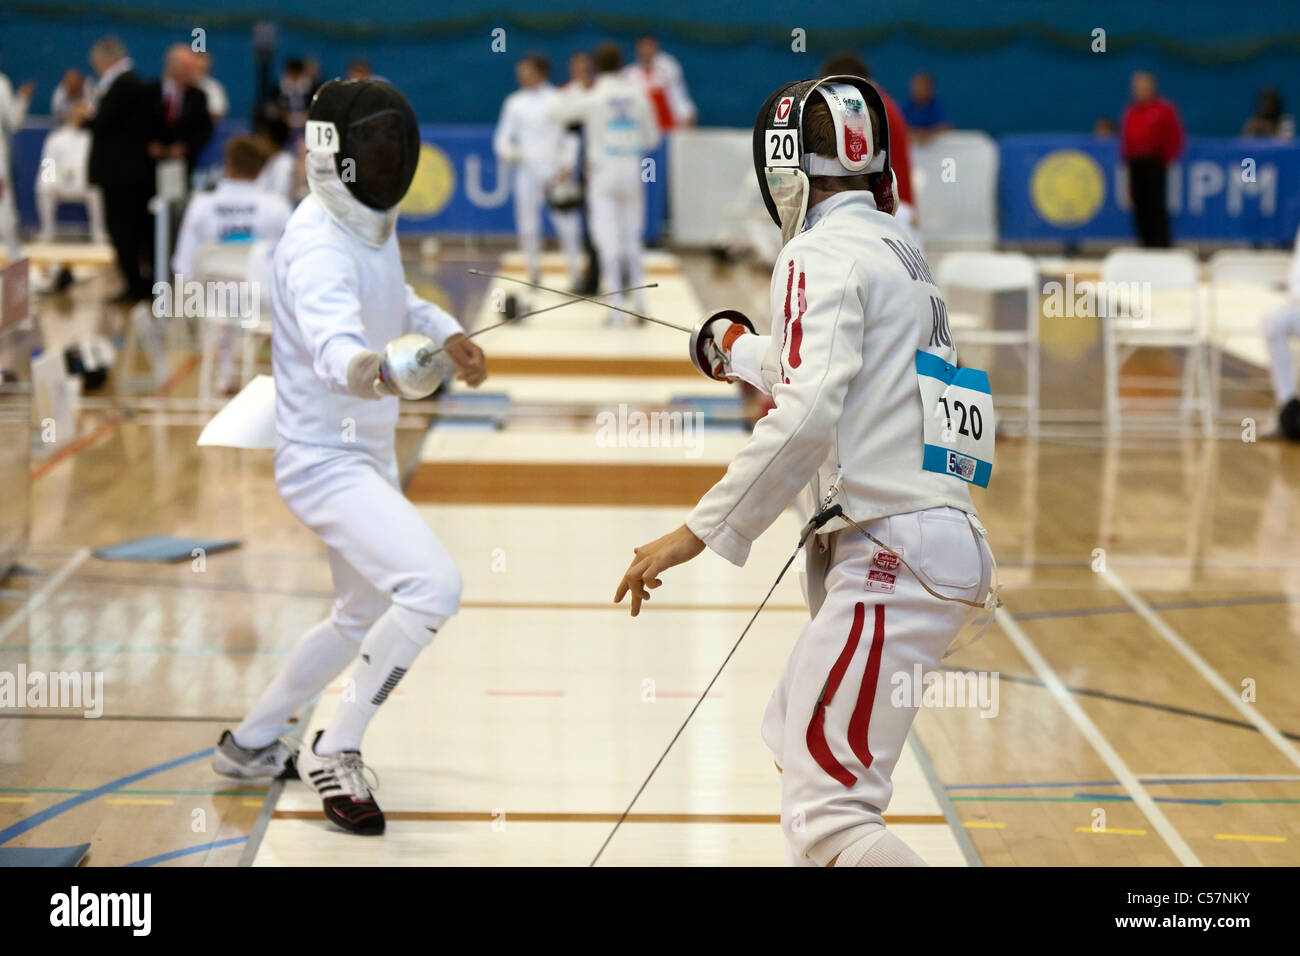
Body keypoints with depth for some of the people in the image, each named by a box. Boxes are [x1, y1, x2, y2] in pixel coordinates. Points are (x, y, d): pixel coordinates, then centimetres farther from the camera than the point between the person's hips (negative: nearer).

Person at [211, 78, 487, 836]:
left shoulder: (375, 222, 2)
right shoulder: (319, 247, -26)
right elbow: (334, 346, -46)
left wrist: (445, 331, 5)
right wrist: (381, 370, -68)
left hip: (365, 451, 10)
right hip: (323, 458, -10)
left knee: (367, 617, 24)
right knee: (433, 587, -25)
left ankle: (251, 744, 39)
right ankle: (336, 753, -10)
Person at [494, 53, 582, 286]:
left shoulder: (556, 99, 0)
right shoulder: (515, 102, 9)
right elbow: (504, 134, 12)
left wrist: (566, 166, -9)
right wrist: (506, 151, -9)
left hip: (554, 170, -3)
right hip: (526, 169, 3)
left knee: (565, 221, -7)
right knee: (527, 223, 2)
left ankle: (574, 272, 2)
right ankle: (534, 272, 12)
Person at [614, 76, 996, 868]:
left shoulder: (823, 254, -9)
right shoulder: (897, 252, 18)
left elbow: (806, 419, -23)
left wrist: (698, 534, -19)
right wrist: (747, 355, 51)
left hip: (891, 557, -10)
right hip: (927, 541, 10)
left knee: (828, 816, -14)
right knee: (801, 745, 27)